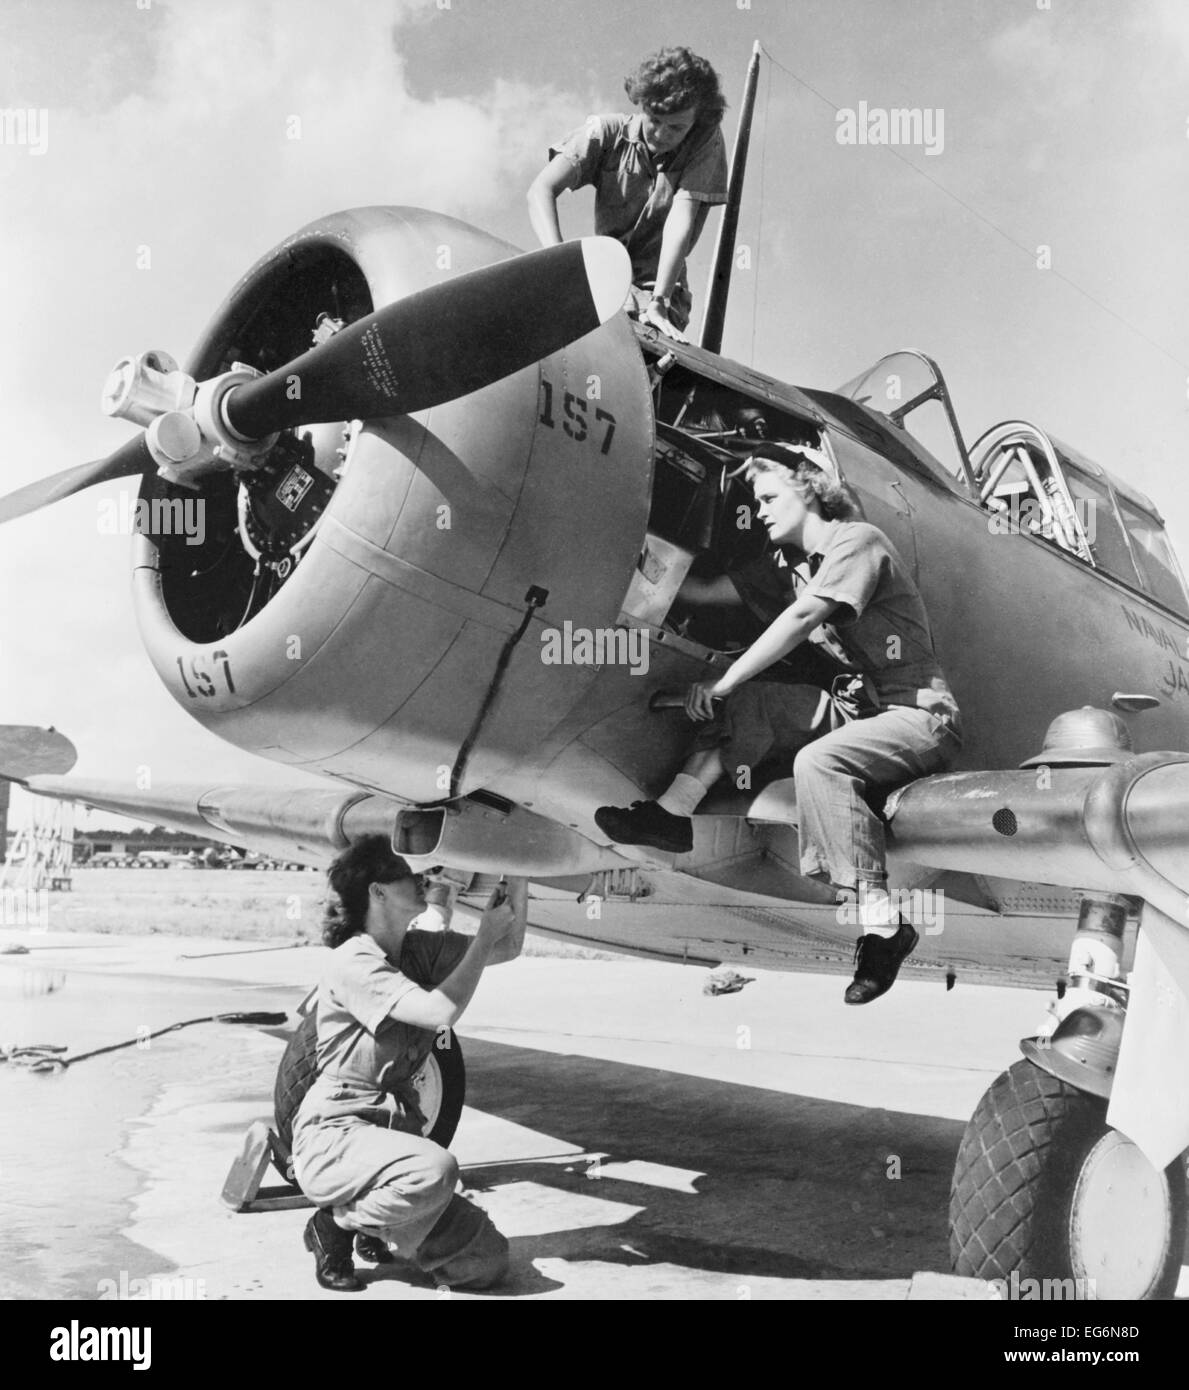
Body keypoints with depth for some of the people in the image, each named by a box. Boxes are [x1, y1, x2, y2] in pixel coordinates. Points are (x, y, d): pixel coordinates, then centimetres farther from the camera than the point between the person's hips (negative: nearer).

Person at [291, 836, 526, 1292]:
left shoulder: (420, 949, 7)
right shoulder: (353, 962, -15)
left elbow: (508, 948, 7)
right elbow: (442, 1012, -26)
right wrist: (484, 936, -14)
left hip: (394, 1130, 7)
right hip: (333, 1137, -7)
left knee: (487, 1263, -5)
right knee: (435, 1170, -37)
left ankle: (375, 1224, 16)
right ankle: (334, 1223, -8)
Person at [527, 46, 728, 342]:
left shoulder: (706, 140, -6)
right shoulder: (605, 132, -6)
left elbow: (681, 220, -17)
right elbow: (540, 190, -18)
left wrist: (658, 301, -30)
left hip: (657, 286, -1)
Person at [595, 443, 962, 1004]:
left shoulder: (858, 541, -10)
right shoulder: (795, 562, 16)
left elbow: (801, 619, -22)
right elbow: (711, 591, 15)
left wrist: (722, 684, -22)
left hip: (919, 713, -8)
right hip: (860, 705, 8)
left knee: (818, 761, -33)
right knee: (752, 699, -5)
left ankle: (881, 924, -32)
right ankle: (673, 812, -11)